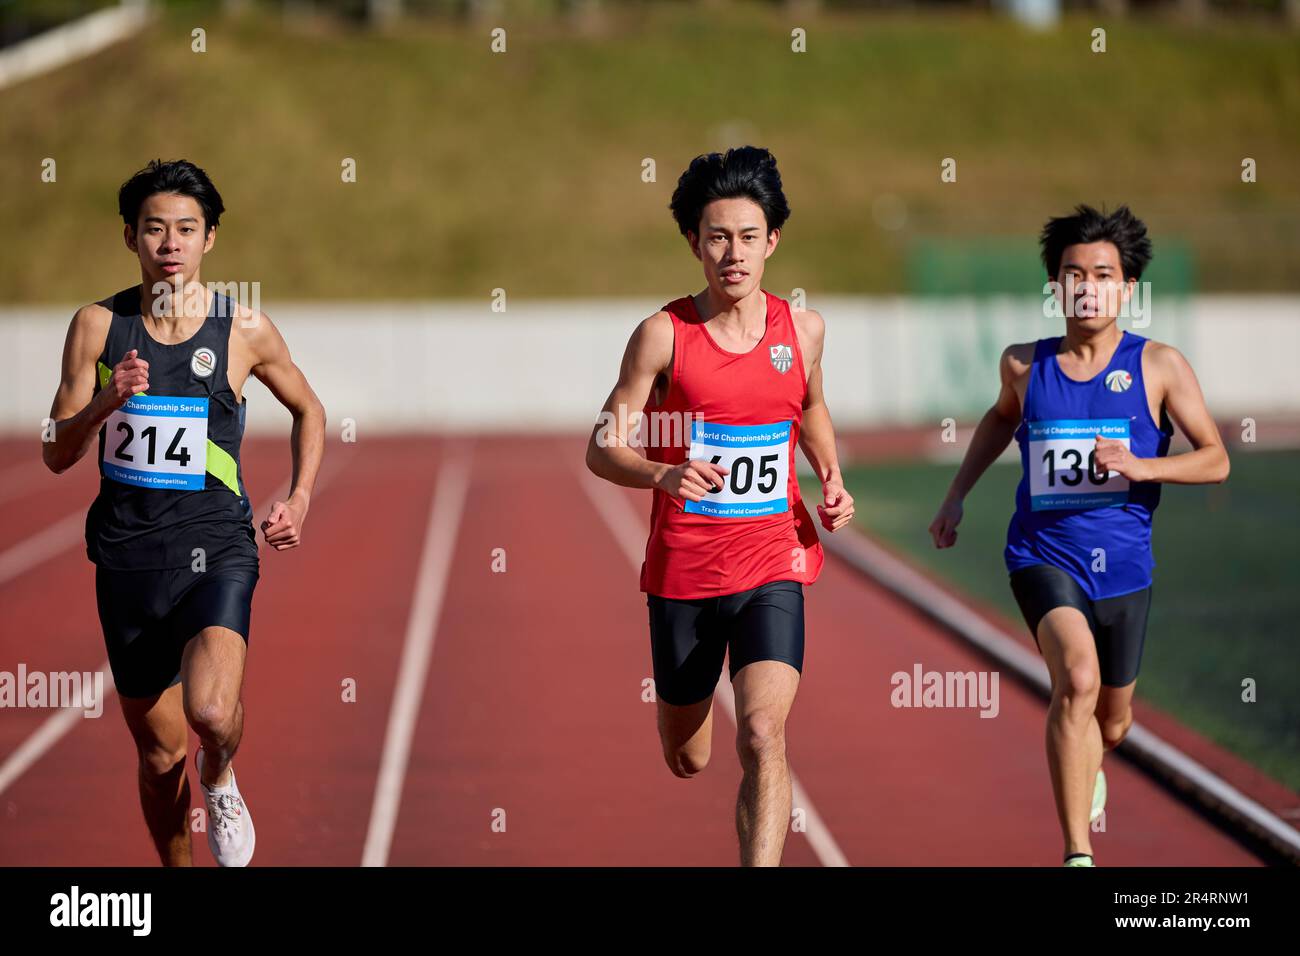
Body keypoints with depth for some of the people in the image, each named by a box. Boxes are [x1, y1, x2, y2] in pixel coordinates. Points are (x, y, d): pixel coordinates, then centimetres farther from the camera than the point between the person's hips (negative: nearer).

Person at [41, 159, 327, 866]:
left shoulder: (244, 329, -1)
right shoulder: (98, 325, 1)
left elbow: (307, 409, 17)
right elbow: (56, 454, 1)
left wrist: (299, 501, 6)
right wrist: (107, 402, -18)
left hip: (215, 547, -2)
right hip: (128, 557, 2)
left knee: (211, 711, -26)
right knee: (158, 750, 10)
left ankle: (220, 781, 9)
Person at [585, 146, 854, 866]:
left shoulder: (802, 329, 2)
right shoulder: (663, 334, -8)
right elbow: (602, 449, -6)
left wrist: (832, 476, 7)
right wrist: (664, 474, -27)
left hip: (771, 568, 1)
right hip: (682, 569, 0)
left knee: (762, 738, -21)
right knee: (686, 761, 16)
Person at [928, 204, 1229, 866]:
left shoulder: (1158, 366, -5)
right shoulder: (1024, 365, 1)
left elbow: (1215, 461, -6)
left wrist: (1139, 466, -22)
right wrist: (957, 496, 21)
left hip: (1122, 565, 1)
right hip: (1043, 555, -1)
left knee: (1111, 725, 18)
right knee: (1077, 680, -30)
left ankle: (1086, 767, 58)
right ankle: (1077, 854, -28)